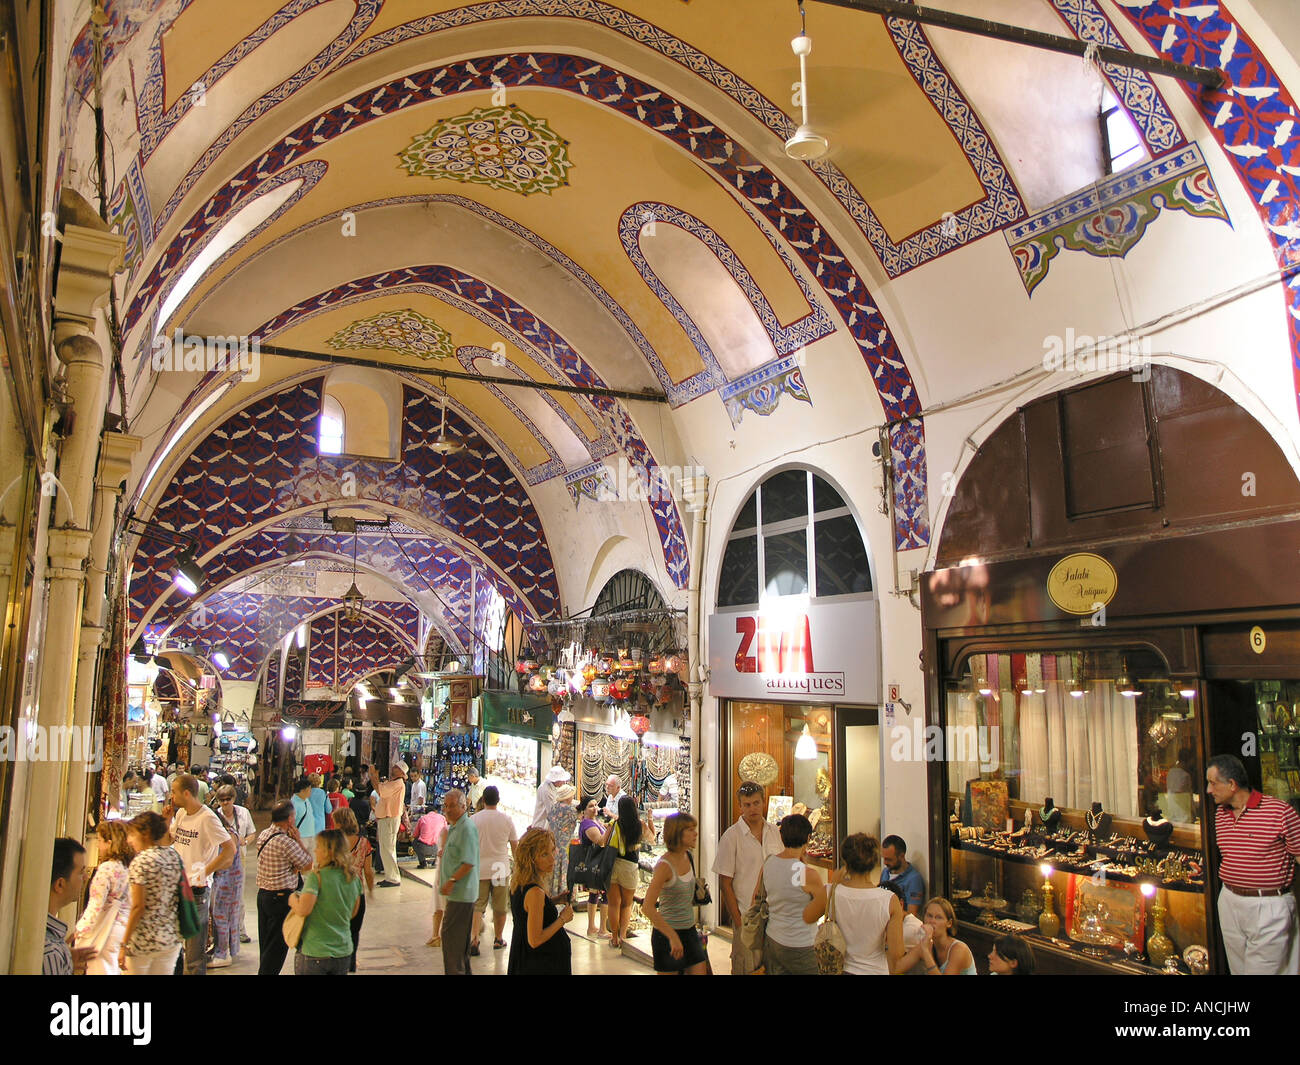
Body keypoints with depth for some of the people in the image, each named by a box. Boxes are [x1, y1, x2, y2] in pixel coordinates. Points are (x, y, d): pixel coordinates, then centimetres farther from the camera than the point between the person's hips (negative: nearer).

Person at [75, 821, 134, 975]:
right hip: (124, 927, 7)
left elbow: (96, 905, -15)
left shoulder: (106, 868, -16)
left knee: (99, 970, 1)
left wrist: (81, 929, -5)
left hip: (104, 931, -7)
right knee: (114, 969, 15)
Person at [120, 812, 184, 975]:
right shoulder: (175, 856, 4)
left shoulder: (141, 862, -14)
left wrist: (124, 944, -10)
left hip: (144, 940, -6)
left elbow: (138, 907, -16)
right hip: (171, 938, 6)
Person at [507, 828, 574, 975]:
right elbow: (535, 940, -26)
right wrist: (562, 919, -16)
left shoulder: (517, 884, -1)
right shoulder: (535, 892, -27)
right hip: (540, 965, -9)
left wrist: (554, 900, 5)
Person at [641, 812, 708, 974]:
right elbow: (647, 908, -26)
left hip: (689, 931, 7)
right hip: (667, 933, -7)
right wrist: (672, 936, -24)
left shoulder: (688, 857, 3)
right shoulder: (665, 865, -20)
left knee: (700, 971, 4)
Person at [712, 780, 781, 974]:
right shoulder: (731, 836, -10)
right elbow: (725, 883, -9)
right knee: (745, 967, 3)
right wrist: (738, 919, -11)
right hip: (746, 914, -4)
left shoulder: (774, 831, 4)